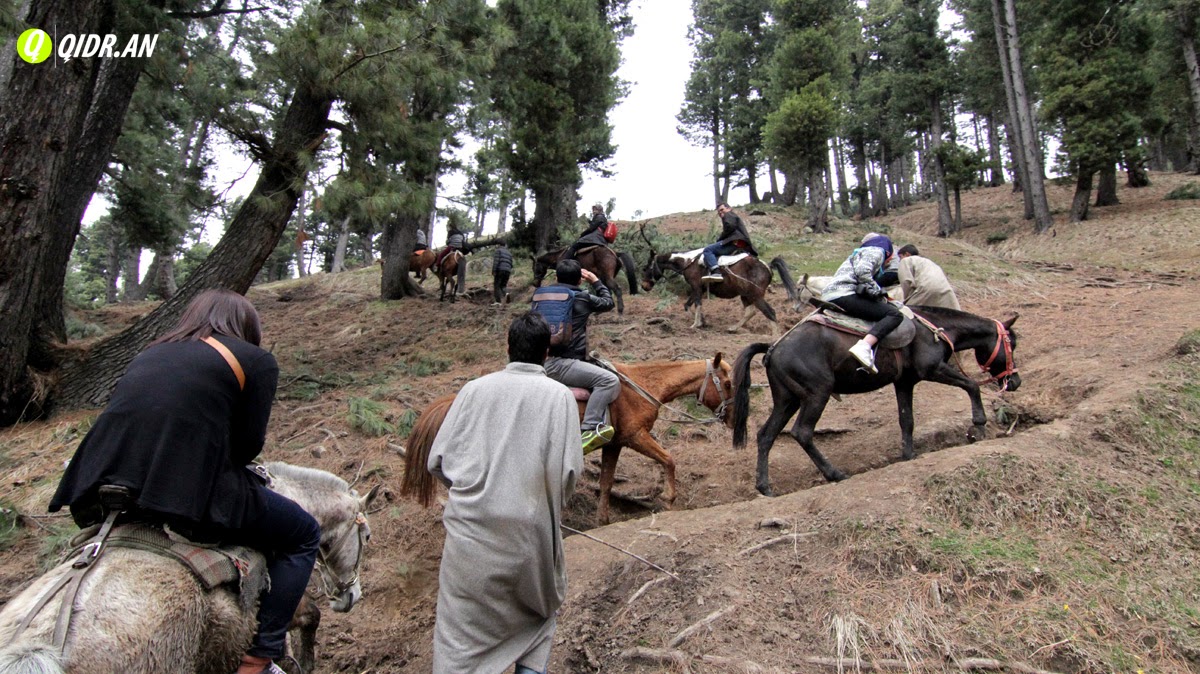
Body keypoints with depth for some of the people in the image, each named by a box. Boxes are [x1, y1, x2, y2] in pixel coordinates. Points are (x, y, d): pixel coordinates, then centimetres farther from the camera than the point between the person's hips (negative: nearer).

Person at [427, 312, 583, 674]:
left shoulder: (475, 389, 0)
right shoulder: (558, 395, -5)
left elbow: (437, 461, 0)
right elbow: (568, 470, -11)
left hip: (470, 527, 1)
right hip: (529, 529, 0)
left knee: (459, 629, 12)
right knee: (539, 611, 26)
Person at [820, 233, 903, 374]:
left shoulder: (858, 254, 36)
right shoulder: (877, 251, 8)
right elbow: (863, 272, -12)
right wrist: (878, 293, -5)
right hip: (844, 295, -10)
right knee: (894, 315, -16)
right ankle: (864, 346, -37)